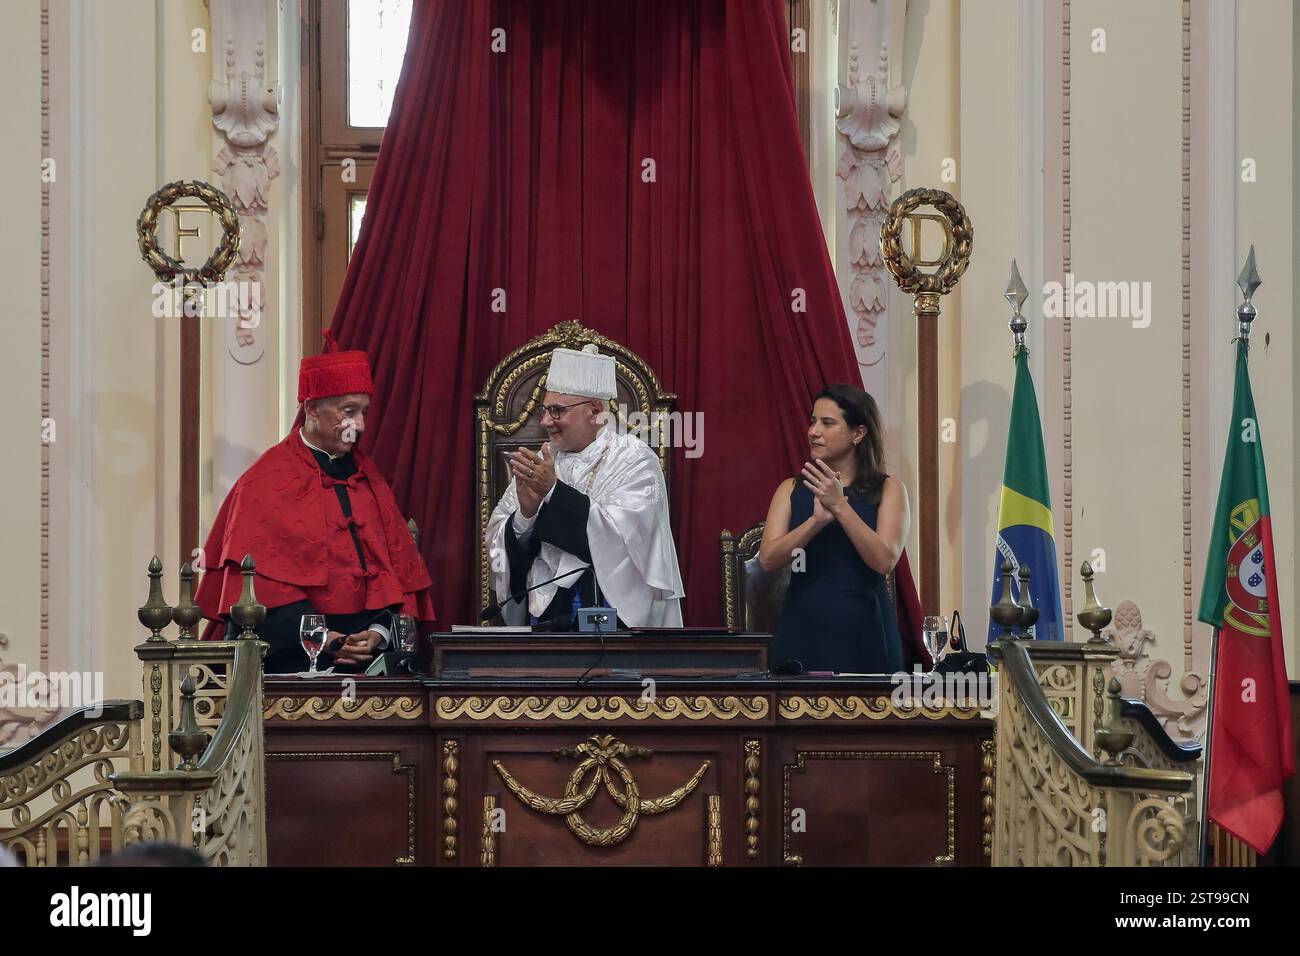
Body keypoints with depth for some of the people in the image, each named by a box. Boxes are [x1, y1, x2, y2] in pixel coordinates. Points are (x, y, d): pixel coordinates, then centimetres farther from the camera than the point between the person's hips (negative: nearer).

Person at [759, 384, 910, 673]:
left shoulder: (888, 490, 3)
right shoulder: (792, 489, 10)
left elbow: (884, 560, -11)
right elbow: (768, 559, -5)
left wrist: (840, 506, -19)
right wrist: (817, 521, -20)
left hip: (863, 630, -2)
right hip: (803, 629, 2)